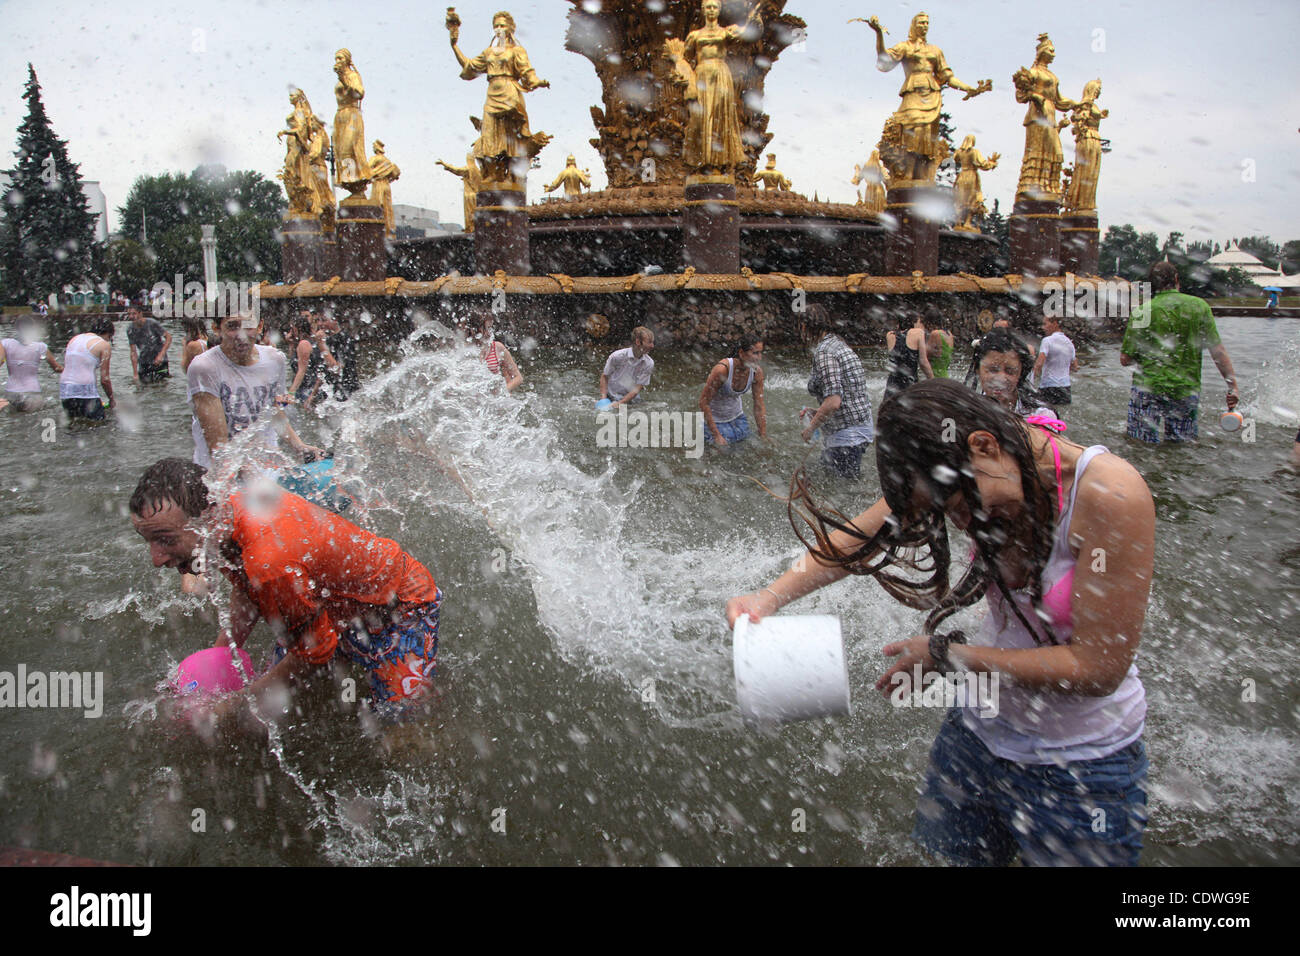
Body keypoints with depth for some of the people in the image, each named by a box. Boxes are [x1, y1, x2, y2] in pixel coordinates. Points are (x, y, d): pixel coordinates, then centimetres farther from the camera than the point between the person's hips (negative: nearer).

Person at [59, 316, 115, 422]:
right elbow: (104, 379, -2)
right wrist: (111, 399, 12)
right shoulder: (104, 344, -2)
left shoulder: (74, 339, 16)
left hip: (64, 390, 7)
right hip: (84, 390, -7)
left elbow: (65, 367, 19)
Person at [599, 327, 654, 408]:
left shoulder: (649, 364, -8)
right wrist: (603, 399, -12)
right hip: (613, 397, -3)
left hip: (631, 400, 3)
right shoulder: (617, 356, -15)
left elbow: (637, 389, -10)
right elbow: (604, 376, -2)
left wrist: (619, 403, -20)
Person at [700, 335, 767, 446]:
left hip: (736, 414, 6)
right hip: (714, 416, -6)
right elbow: (703, 402, -28)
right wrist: (716, 436, -27)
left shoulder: (757, 372, -18)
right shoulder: (722, 369, -35)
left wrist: (763, 437, -9)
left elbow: (759, 406, -9)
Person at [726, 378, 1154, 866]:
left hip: (1083, 766, -4)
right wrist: (769, 597, -21)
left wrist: (946, 654, -19)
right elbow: (861, 536, -7)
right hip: (980, 731, 5)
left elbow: (1098, 666, -24)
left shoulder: (1110, 492, -28)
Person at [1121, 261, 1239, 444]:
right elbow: (1218, 350, -1)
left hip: (1147, 389, -1)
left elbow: (1125, 359, -2)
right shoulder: (1199, 306, 2)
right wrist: (1233, 385, 3)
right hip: (1187, 392, 2)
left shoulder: (1142, 311, -2)